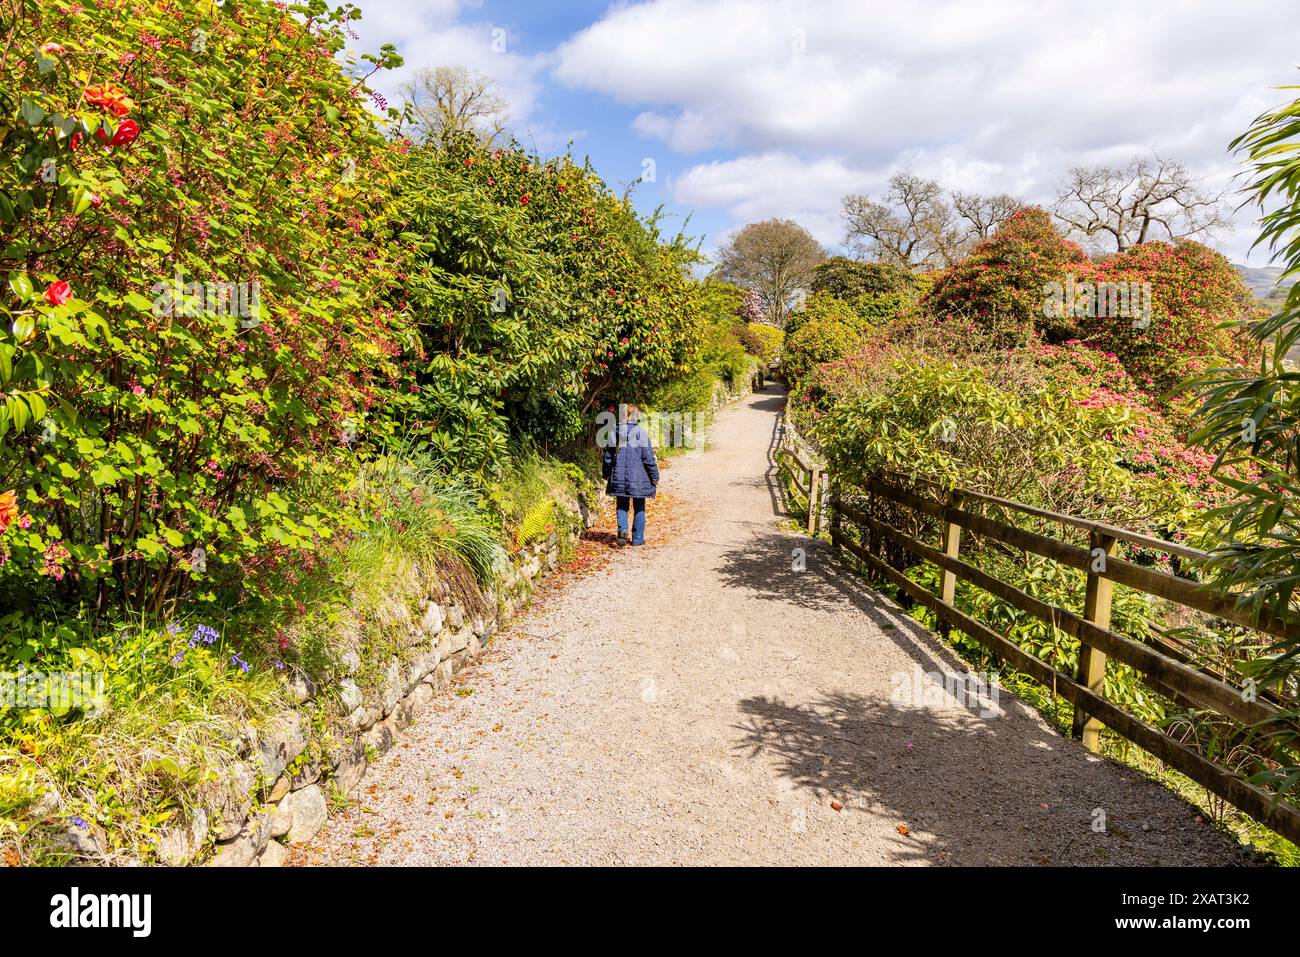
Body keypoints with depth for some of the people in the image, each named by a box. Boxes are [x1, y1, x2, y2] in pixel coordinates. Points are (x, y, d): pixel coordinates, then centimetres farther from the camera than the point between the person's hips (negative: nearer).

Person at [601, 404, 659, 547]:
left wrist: (607, 475, 20)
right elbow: (648, 458, -8)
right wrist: (654, 477, 1)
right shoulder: (641, 433, -10)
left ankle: (623, 529, -11)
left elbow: (607, 456, 7)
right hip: (638, 478, -2)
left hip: (619, 477, 3)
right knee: (639, 508, 10)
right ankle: (638, 538, 13)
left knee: (622, 506, 13)